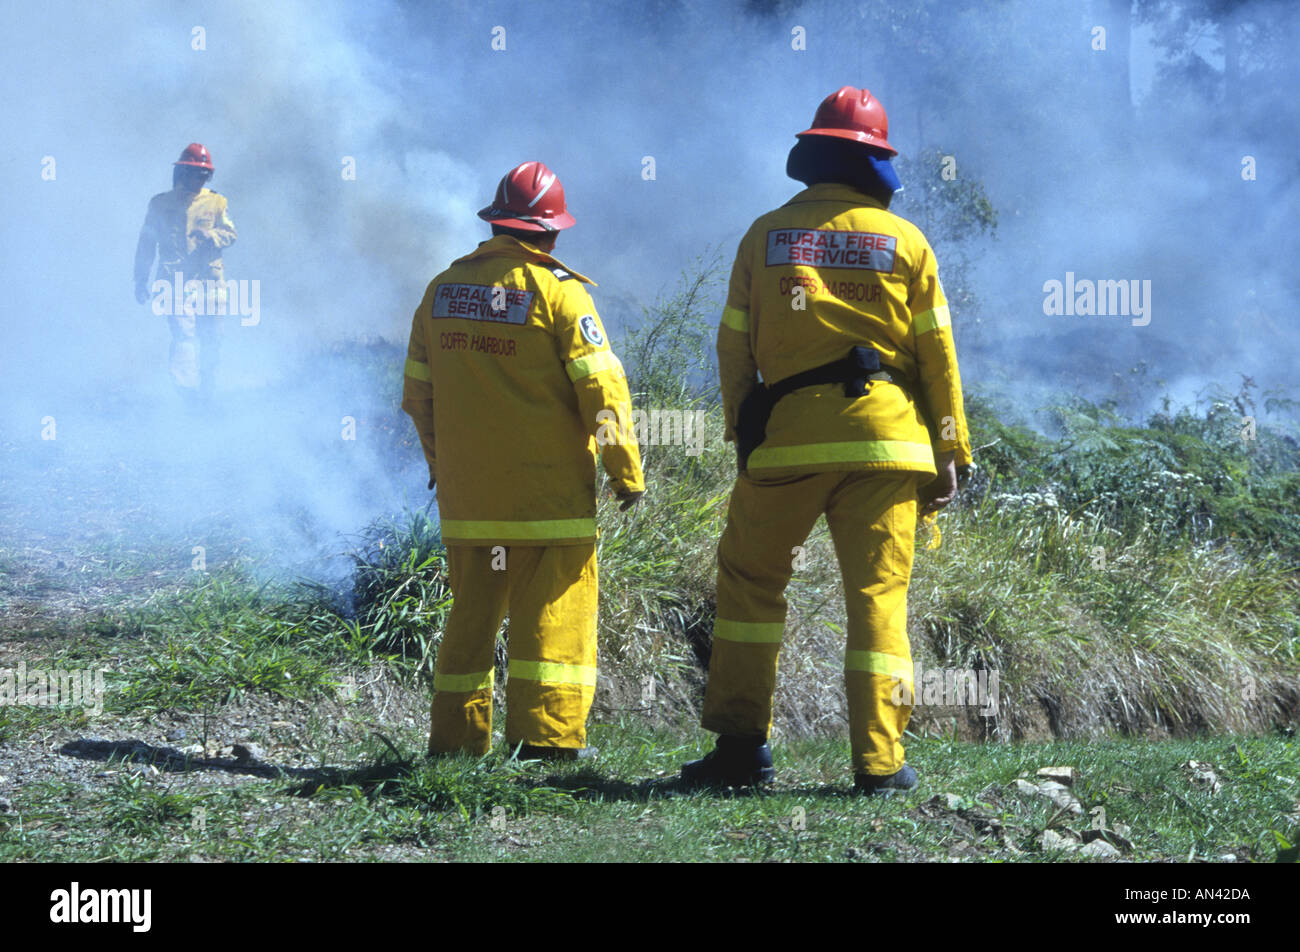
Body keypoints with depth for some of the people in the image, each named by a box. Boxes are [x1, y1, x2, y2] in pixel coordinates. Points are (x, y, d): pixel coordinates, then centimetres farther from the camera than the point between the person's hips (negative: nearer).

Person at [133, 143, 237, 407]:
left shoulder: (216, 202, 10)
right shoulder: (161, 204, 9)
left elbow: (230, 234, 2)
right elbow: (146, 244, 13)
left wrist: (209, 235, -20)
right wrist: (141, 280, 11)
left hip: (209, 278, 1)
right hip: (176, 279, -1)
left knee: (210, 337, 3)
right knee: (183, 331, -17)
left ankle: (206, 390, 19)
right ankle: (186, 388, -19)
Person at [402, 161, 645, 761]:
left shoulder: (443, 289, 9)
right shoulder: (558, 291, -8)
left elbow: (417, 391, 16)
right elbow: (600, 386, -11)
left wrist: (440, 463, 28)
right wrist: (626, 470, -3)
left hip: (465, 487, 5)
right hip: (546, 487, -5)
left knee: (471, 609, 13)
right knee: (555, 607, -1)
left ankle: (455, 738, 15)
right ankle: (548, 737, -5)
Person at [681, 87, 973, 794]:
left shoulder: (766, 236, 7)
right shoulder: (905, 242, 5)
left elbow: (735, 349, 6)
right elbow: (937, 356, 5)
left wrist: (742, 438, 13)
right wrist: (948, 455, 9)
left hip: (786, 436, 0)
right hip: (886, 439, 0)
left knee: (750, 580, 14)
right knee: (878, 594, 2)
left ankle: (742, 744, 9)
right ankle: (880, 761, -3)